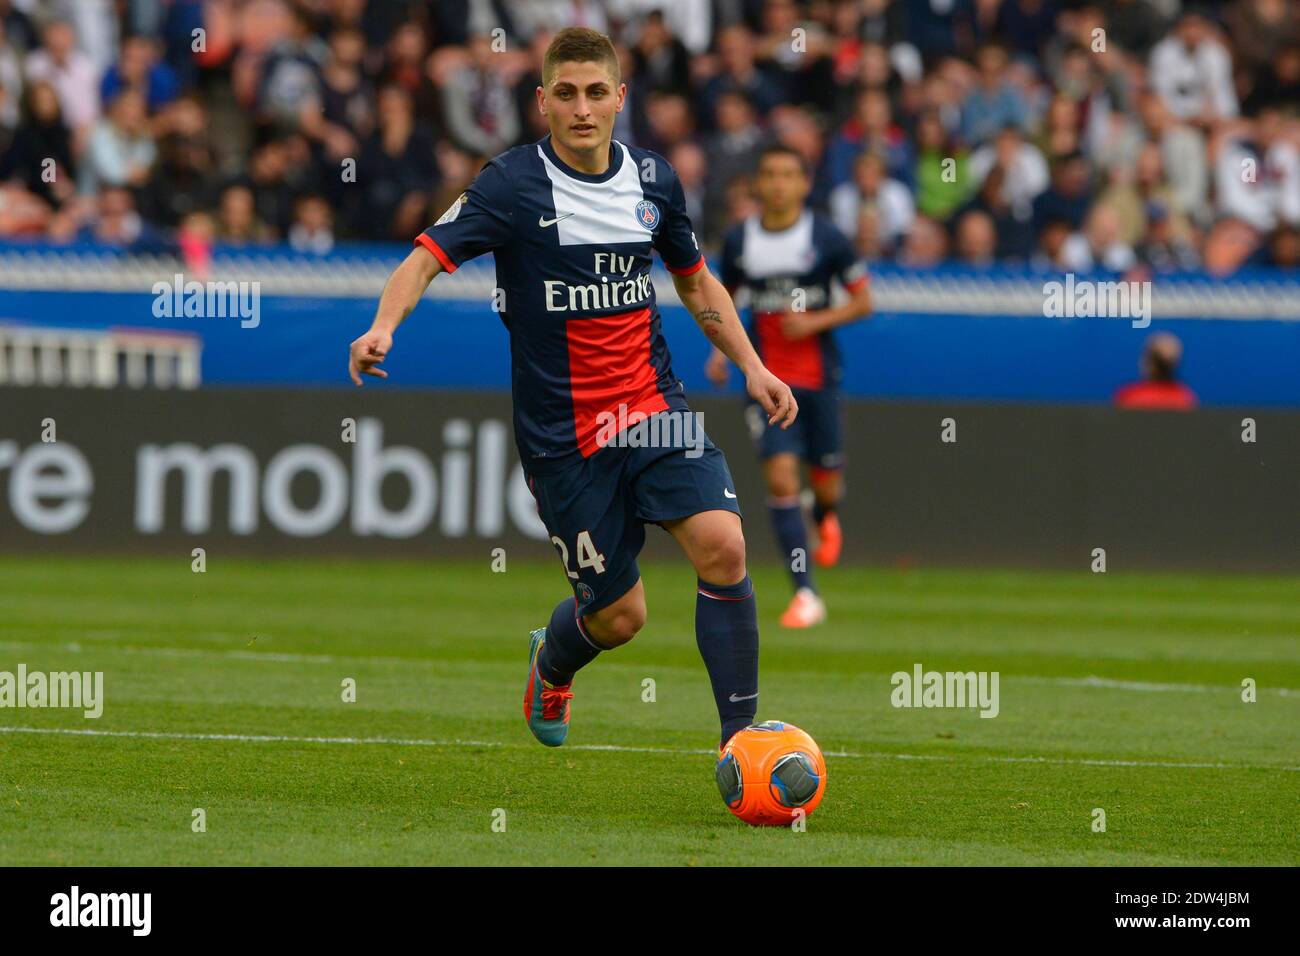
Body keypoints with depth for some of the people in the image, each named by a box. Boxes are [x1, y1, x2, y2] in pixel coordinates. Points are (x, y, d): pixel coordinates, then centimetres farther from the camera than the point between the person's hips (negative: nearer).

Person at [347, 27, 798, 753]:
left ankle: (741, 738, -12)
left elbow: (697, 281, 20)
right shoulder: (514, 185, -10)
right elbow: (427, 258, -19)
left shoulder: (653, 179, 4)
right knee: (618, 616, 3)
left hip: (654, 411, 3)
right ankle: (552, 664, 42)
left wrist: (752, 366, 11)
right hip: (563, 434, -3)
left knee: (722, 544, -21)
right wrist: (382, 329, -38)